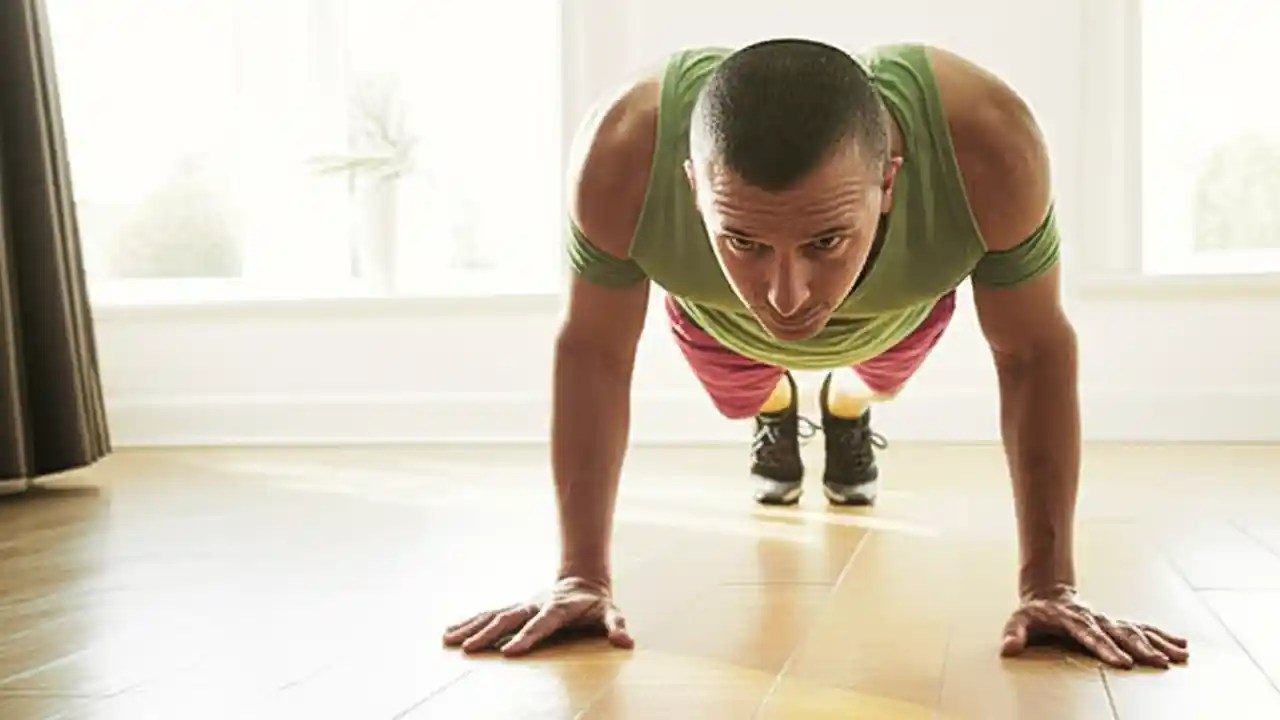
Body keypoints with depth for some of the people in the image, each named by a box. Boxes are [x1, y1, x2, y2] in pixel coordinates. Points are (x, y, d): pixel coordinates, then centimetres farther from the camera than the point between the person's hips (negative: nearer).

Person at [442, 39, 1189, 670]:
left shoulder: (988, 144, -46)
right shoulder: (624, 154, -45)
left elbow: (1036, 354, -29)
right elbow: (593, 353, -27)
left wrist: (1050, 585, -28)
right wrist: (583, 575, -25)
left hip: (898, 309, 1)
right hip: (719, 314, 0)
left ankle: (847, 412, 62)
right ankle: (776, 417, 58)